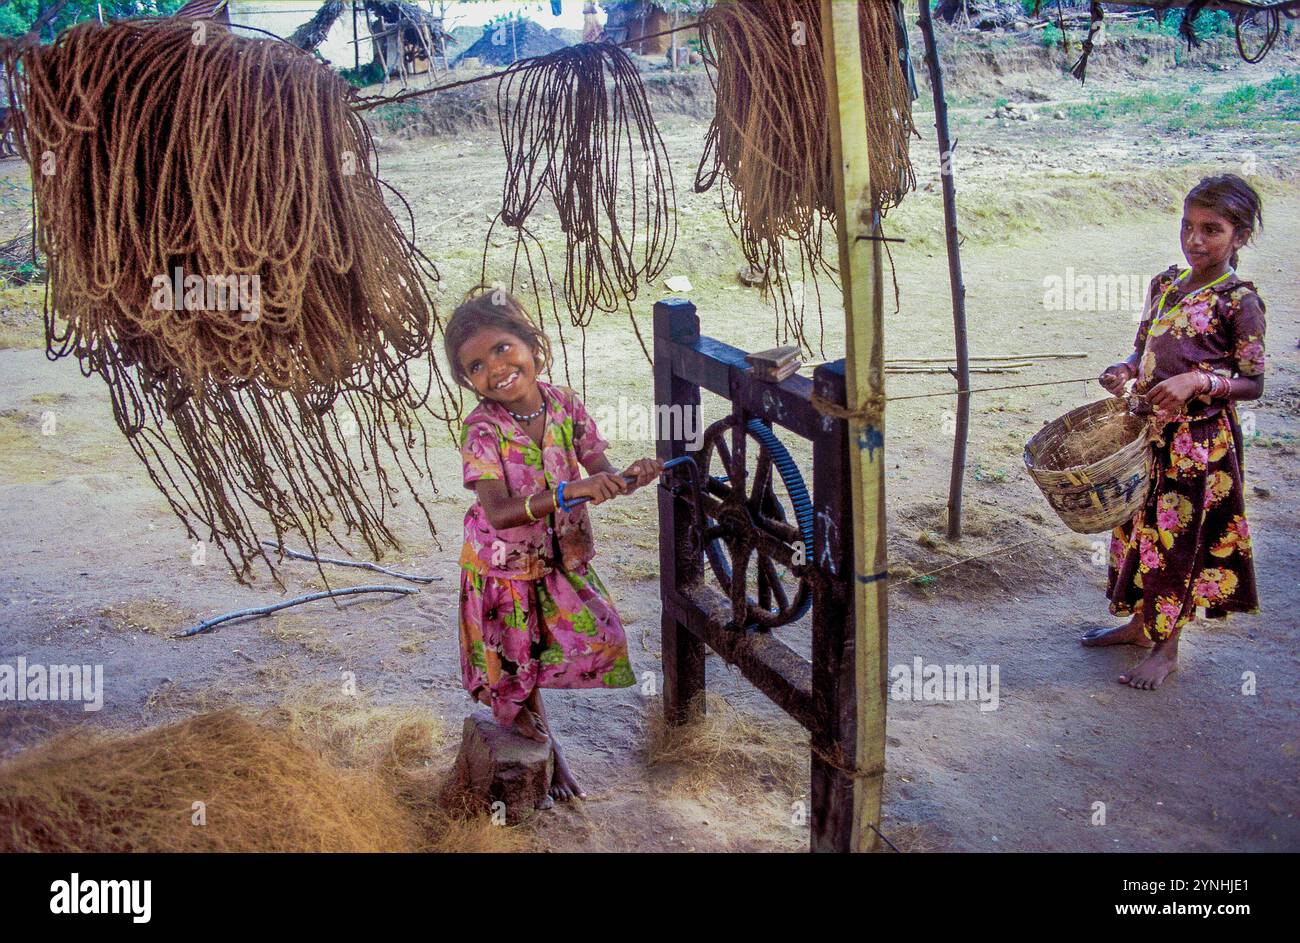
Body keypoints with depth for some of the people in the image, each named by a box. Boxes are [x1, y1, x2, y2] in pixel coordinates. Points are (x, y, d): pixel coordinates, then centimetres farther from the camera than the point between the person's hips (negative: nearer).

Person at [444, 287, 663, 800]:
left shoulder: (565, 405, -12)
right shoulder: (481, 429, -23)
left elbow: (603, 481, -9)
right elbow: (499, 512, -33)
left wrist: (630, 477, -32)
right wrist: (570, 492, -44)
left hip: (563, 560, 3)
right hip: (504, 567, -3)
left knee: (599, 643, 7)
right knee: (514, 675, 10)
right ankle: (549, 751, 41)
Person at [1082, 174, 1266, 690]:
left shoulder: (1238, 301, -13)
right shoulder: (1165, 284, 6)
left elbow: (1253, 383, -11)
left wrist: (1198, 382, -26)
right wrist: (1125, 369, -5)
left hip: (1200, 440, -7)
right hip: (1151, 430, 7)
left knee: (1178, 535, 3)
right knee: (1140, 525, 17)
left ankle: (1166, 646, 18)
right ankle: (1140, 621, 36)